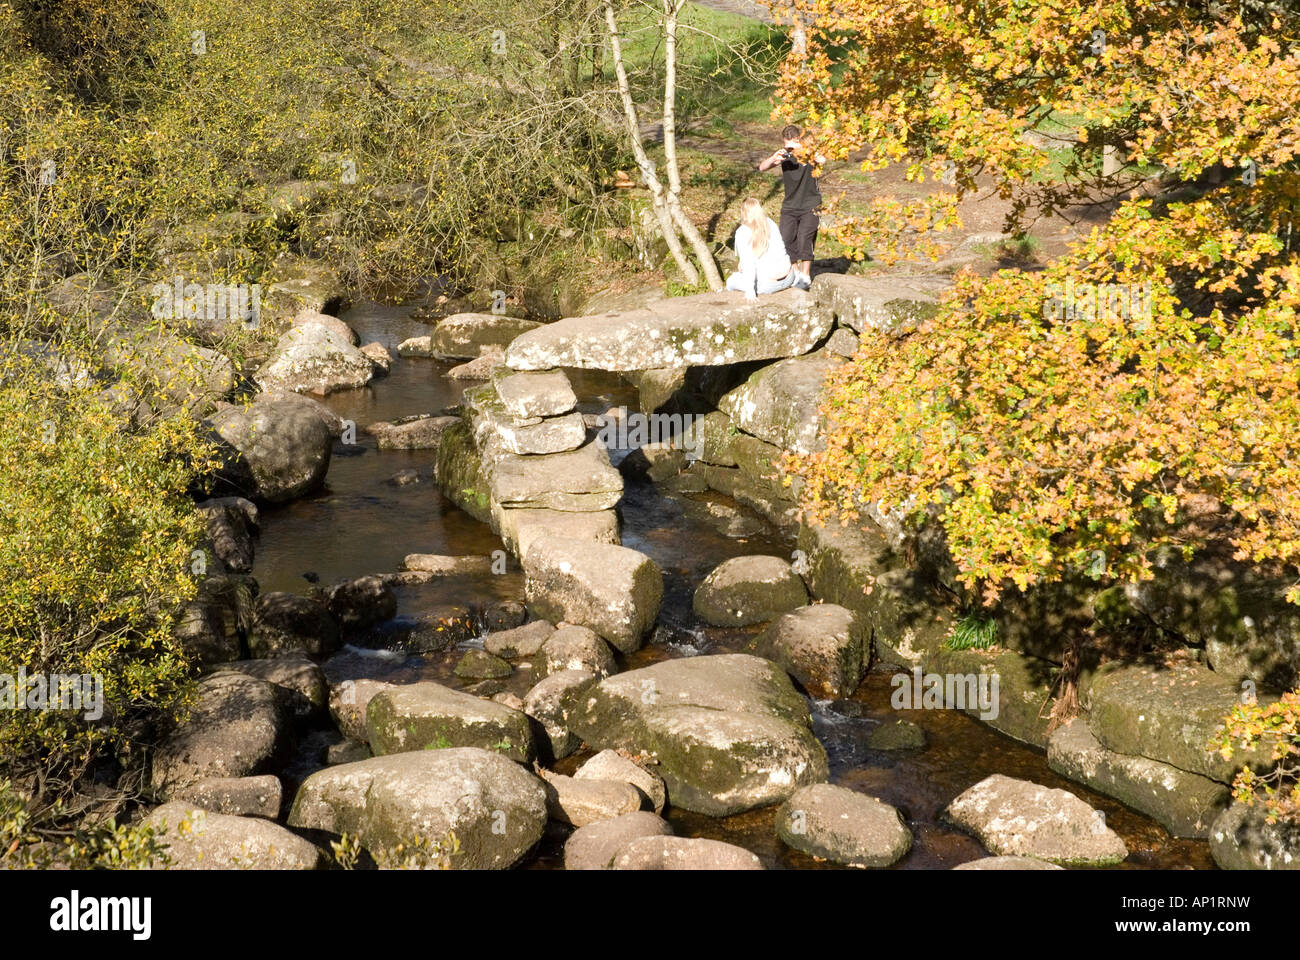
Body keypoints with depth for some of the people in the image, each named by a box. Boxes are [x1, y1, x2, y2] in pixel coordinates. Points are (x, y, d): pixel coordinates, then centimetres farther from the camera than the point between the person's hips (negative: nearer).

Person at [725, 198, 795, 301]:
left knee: (731, 282, 16)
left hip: (767, 284, -6)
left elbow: (747, 263, -21)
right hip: (787, 278, 6)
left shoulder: (742, 232, -14)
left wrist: (750, 291, -21)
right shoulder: (770, 224, 3)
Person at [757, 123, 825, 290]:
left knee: (804, 239, -13)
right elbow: (762, 168, -7)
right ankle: (796, 273, 16)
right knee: (786, 240, -1)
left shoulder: (809, 153, -8)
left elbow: (822, 160, -29)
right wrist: (774, 158, -28)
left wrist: (802, 149, -40)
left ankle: (806, 276, -2)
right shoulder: (784, 155, 0)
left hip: (810, 206, -4)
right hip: (790, 206, 4)